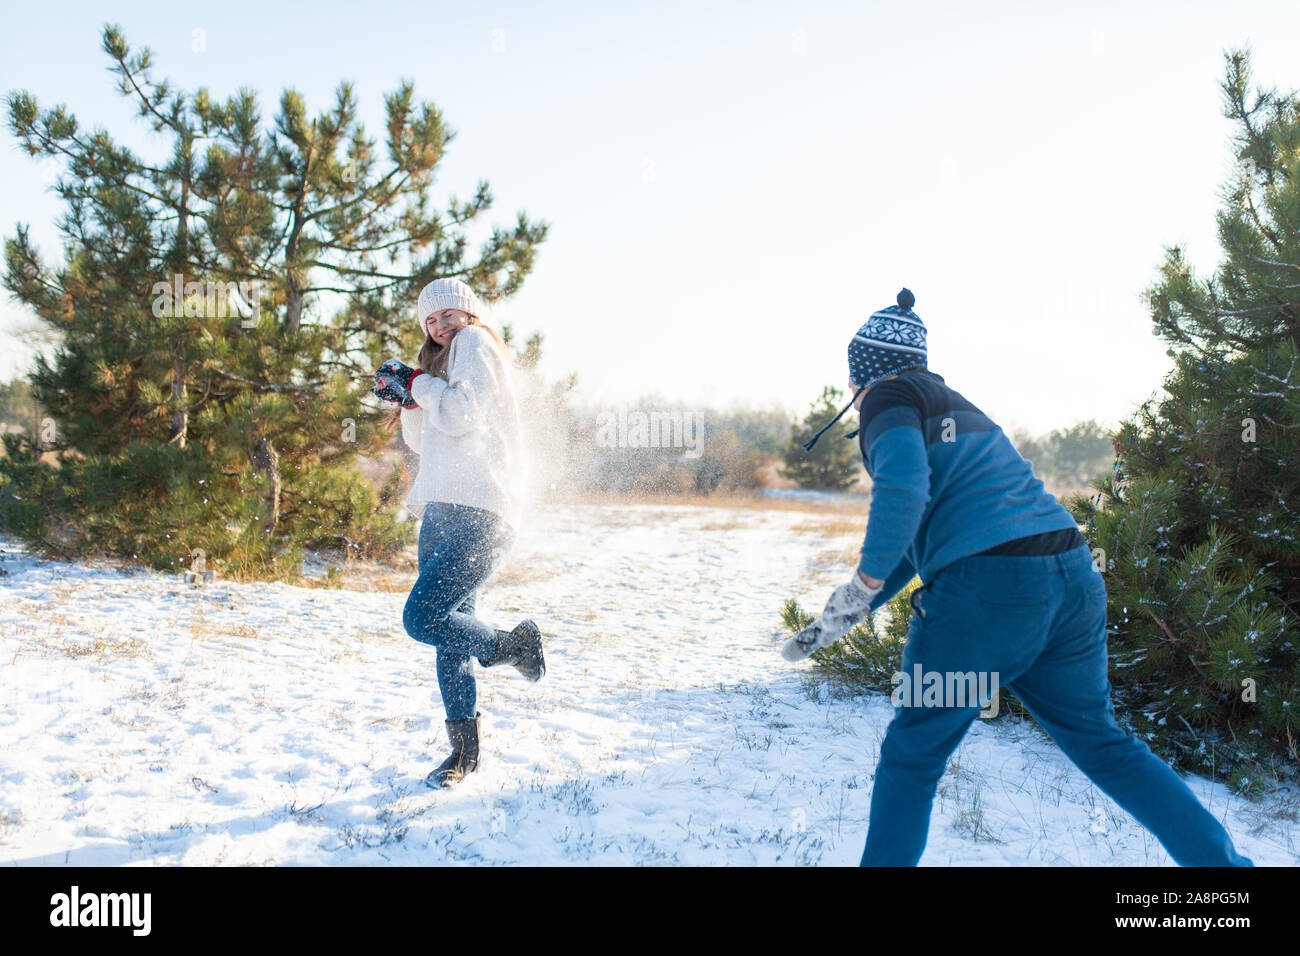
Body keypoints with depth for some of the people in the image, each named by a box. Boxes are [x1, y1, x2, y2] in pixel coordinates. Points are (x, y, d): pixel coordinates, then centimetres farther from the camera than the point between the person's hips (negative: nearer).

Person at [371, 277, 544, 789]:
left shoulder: (475, 342, -1)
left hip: (479, 515, -9)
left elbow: (462, 415, -16)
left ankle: (511, 645, 6)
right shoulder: (442, 361, 27)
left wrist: (416, 383, -5)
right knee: (450, 631, 8)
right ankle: (464, 750, 16)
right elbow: (423, 441, 23)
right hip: (442, 511, 9)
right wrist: (408, 397, 8)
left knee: (421, 620, -17)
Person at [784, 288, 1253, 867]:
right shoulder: (954, 407, 26)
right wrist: (835, 623, 27)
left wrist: (857, 591, -14)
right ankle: (1219, 858, 24)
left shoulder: (889, 396, 1)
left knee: (912, 753, 8)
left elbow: (903, 488, -21)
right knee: (1100, 741, 22)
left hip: (987, 591, -8)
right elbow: (918, 538, 28)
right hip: (1076, 579, 9)